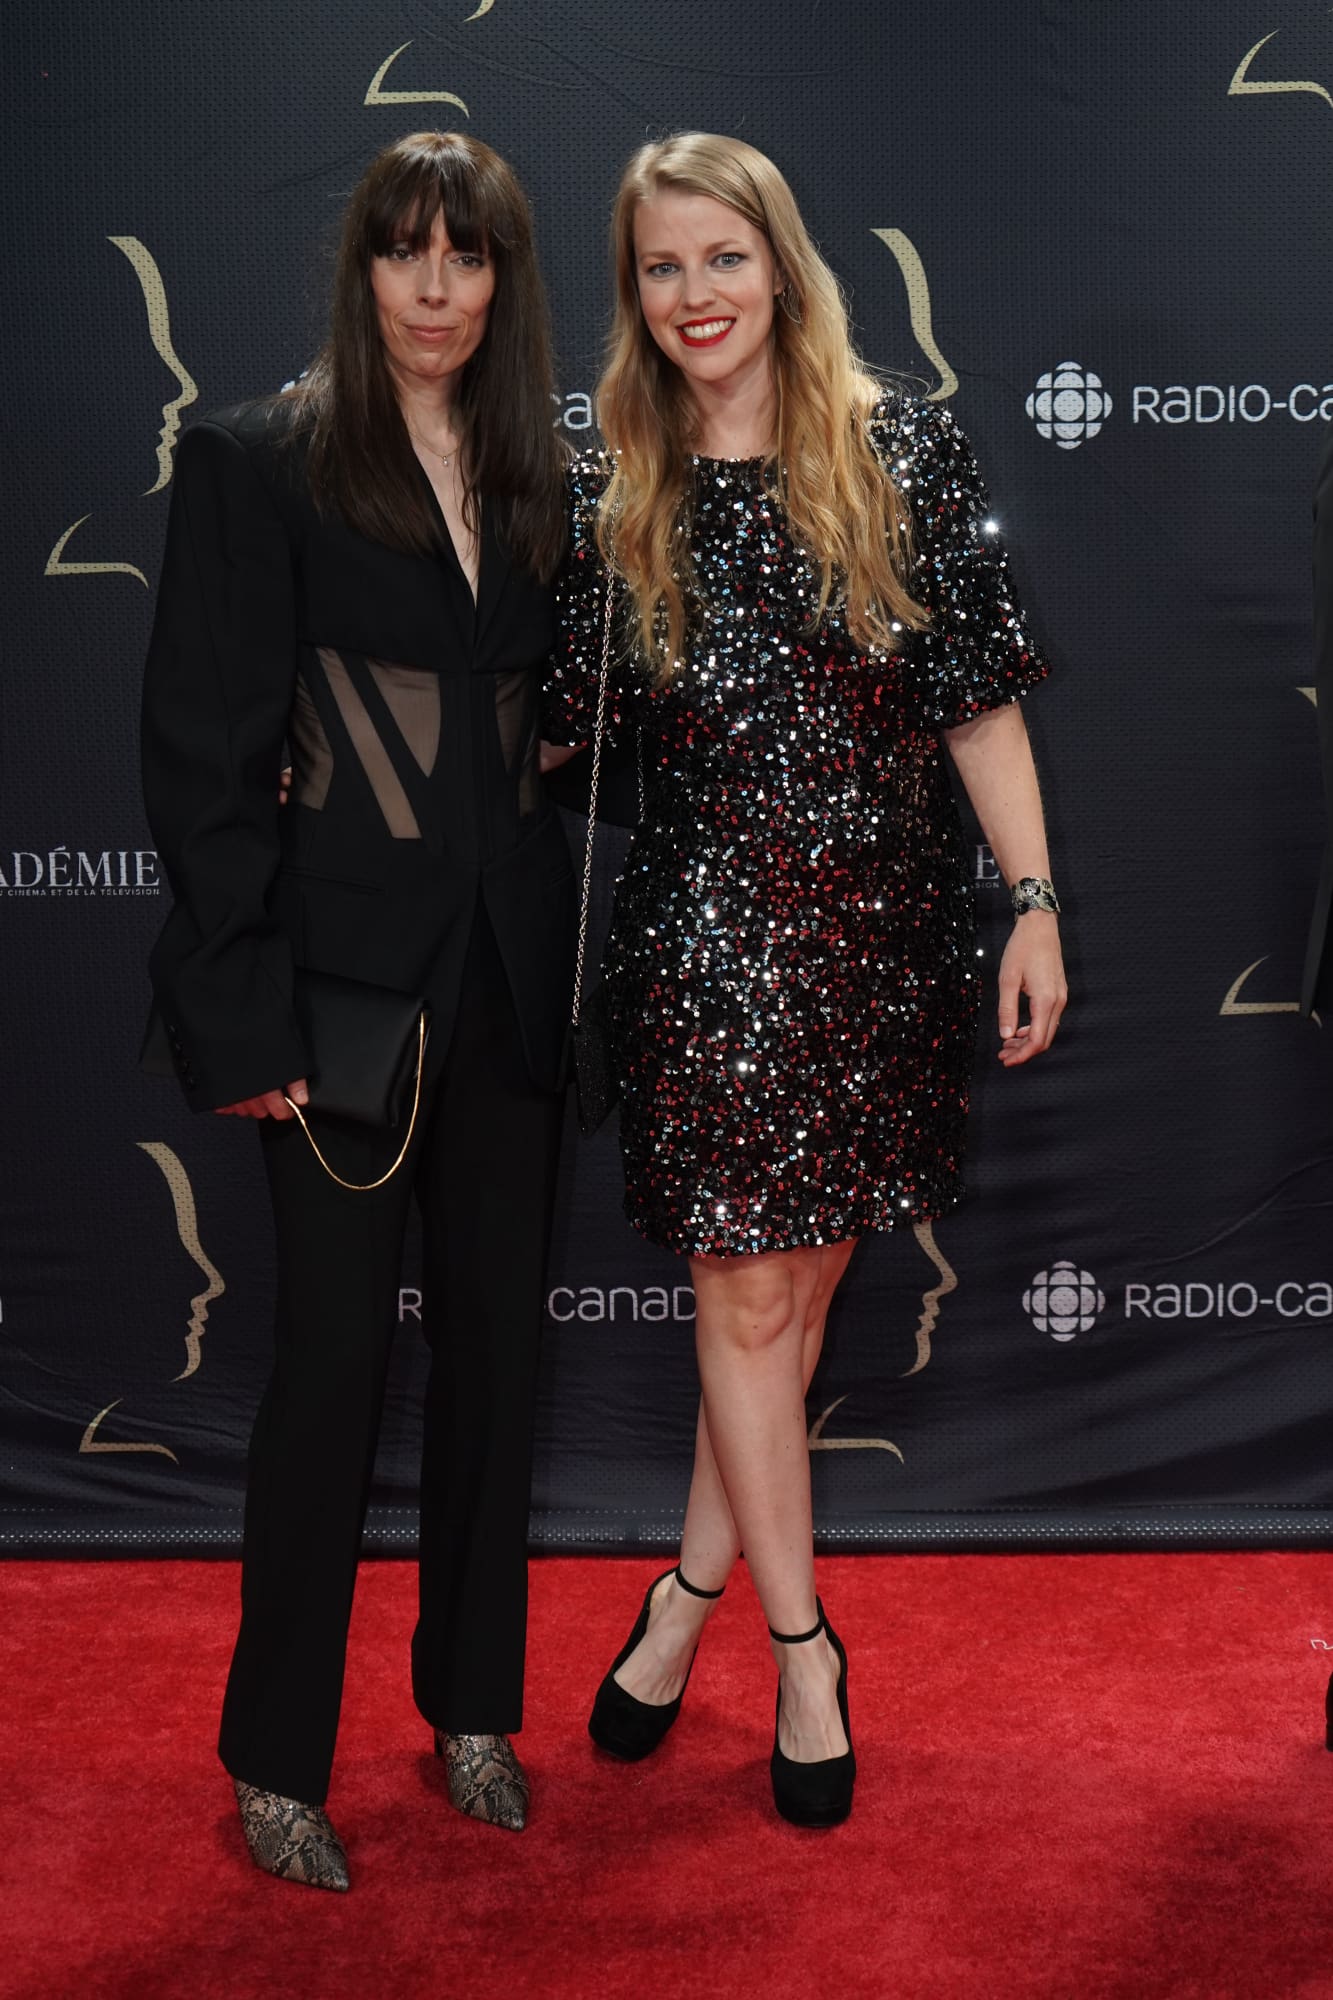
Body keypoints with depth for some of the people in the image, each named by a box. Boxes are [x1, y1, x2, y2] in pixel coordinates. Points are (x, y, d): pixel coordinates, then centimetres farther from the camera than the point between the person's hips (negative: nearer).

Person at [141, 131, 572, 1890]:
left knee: (496, 1333, 12)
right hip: (351, 962, -5)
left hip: (510, 968, 5)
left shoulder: (532, 474, 9)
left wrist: (556, 941, 5)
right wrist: (247, 1009, -14)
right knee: (338, 1349, 1)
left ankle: (473, 1706, 29)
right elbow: (203, 745, -9)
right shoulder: (262, 459, -6)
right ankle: (277, 1759, 19)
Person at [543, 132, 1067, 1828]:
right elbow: (550, 726, 6)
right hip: (708, 940, -1)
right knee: (748, 1302, 2)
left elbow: (981, 695, -1)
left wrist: (1035, 904, -4)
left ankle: (694, 1588, 31)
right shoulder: (613, 500, 1)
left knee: (796, 1287, 10)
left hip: (883, 930, 1)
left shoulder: (903, 451, -1)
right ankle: (800, 1642, 19)